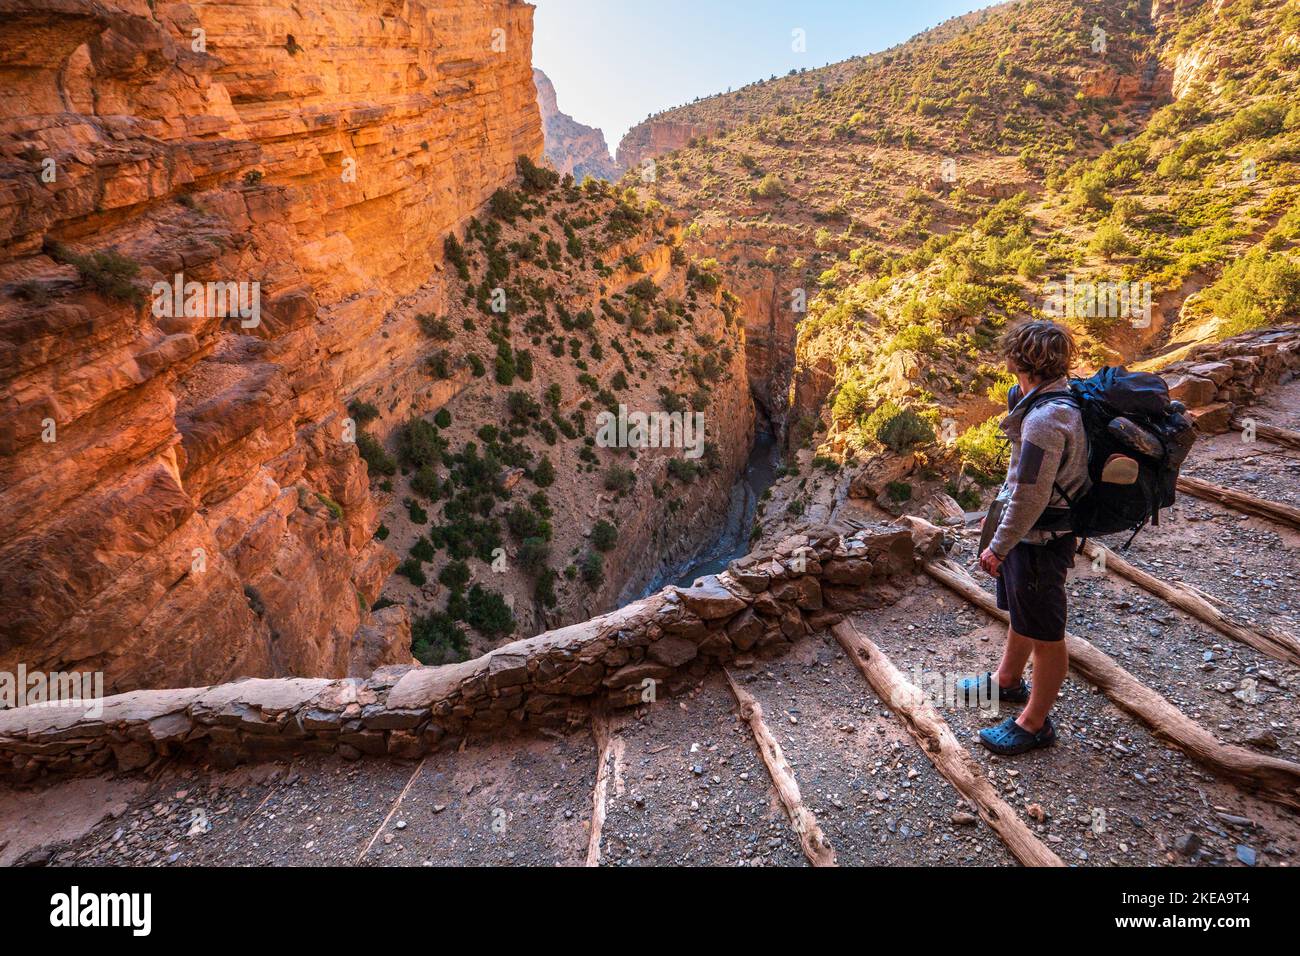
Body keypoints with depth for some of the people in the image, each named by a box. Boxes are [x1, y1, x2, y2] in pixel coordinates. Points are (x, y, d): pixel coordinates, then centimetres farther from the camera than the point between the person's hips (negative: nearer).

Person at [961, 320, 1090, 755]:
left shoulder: (1045, 418, -29)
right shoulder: (1061, 398, 3)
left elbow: (1029, 497, -26)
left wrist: (998, 547, -17)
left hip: (1040, 539, -10)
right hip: (1030, 532, 10)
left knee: (1045, 634, 8)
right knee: (1019, 613, 27)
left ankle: (1035, 723, 25)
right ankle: (1008, 680, 49)